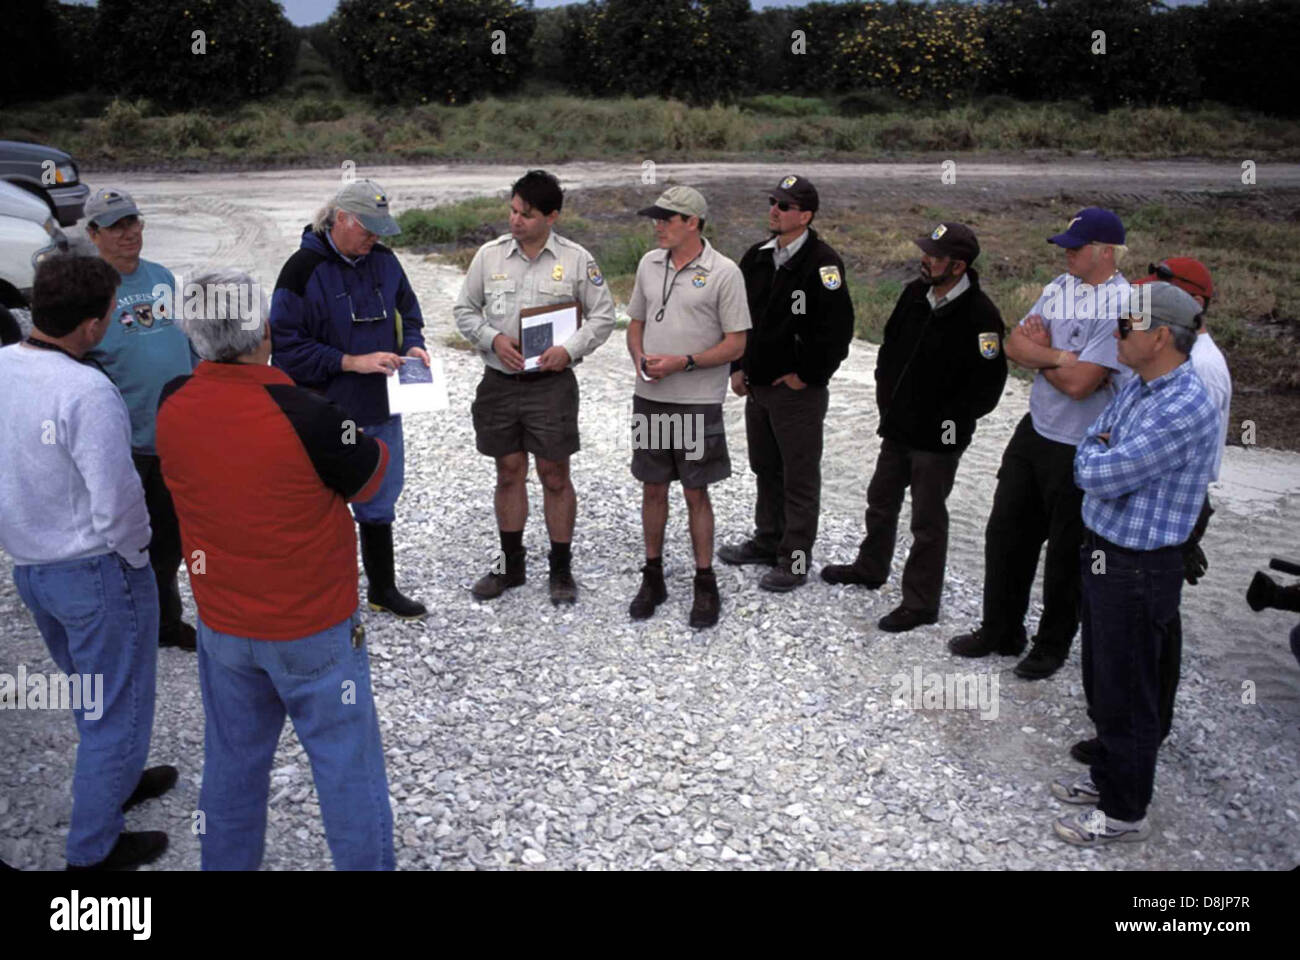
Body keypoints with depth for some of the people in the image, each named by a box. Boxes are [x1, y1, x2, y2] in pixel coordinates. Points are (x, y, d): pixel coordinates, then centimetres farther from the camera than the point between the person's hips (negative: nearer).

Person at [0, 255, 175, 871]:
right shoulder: (86, 392, -27)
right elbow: (116, 504, -25)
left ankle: (115, 781, 49)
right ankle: (93, 849, 24)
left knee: (89, 692, 28)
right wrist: (133, 557, -7)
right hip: (96, 570, -7)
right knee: (116, 709, 11)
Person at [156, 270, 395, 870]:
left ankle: (227, 863, 37)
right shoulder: (305, 415, -25)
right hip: (314, 627, -5)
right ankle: (365, 861, 23)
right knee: (346, 763, 10)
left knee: (232, 760, 21)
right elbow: (369, 479, -9)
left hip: (221, 625, 5)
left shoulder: (173, 405, -9)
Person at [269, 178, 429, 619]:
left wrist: (412, 346, -4)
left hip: (380, 407, 6)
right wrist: (352, 361, -22)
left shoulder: (384, 260, 5)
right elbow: (286, 346, -16)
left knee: (380, 500, 18)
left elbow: (407, 313, 18)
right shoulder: (304, 269, -14)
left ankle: (383, 588, 34)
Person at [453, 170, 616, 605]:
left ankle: (561, 569, 19)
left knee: (555, 477, 4)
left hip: (552, 384, -2)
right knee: (509, 473, 12)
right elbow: (464, 309, 9)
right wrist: (493, 339, -10)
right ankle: (511, 564, 27)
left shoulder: (576, 259, -3)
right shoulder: (489, 254, 2)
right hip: (499, 383, 2)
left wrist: (570, 349, -12)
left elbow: (603, 315, 3)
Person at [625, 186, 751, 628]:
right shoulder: (649, 263, 8)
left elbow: (736, 344, -9)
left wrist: (683, 363, -19)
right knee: (653, 489, 11)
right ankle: (652, 578, 25)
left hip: (698, 402, -5)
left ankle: (706, 586, 17)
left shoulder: (724, 272, -9)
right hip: (650, 398, 5)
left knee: (696, 494, 3)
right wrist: (639, 358, -4)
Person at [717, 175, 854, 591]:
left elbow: (837, 328, -19)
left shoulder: (822, 262, -14)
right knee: (766, 470, 20)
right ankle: (767, 541, 35)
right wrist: (737, 367, 9)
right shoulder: (757, 258, 8)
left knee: (800, 477, 4)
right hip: (758, 385, 7)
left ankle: (795, 559, 14)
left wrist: (806, 376, -14)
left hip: (798, 390, -7)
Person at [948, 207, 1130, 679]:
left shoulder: (1122, 306, -20)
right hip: (1035, 430, 7)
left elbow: (1079, 383, -26)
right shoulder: (1060, 286, 4)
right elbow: (1014, 345, -2)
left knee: (1066, 552, 9)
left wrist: (1039, 352, -9)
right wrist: (1061, 356, -19)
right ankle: (1000, 631, 33)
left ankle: (1052, 645, 29)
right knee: (1005, 532, 15)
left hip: (1081, 449, -7)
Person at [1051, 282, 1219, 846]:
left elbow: (1098, 473, -27)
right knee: (1101, 682, 22)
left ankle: (1125, 812, 22)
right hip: (1103, 554, 9)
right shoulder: (1137, 387, 6)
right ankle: (1107, 777, 40)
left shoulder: (1185, 409, -25)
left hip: (1138, 570, -9)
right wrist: (1101, 455, -9)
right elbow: (1088, 457, 12)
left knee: (1126, 695, 6)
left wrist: (1093, 453, -7)